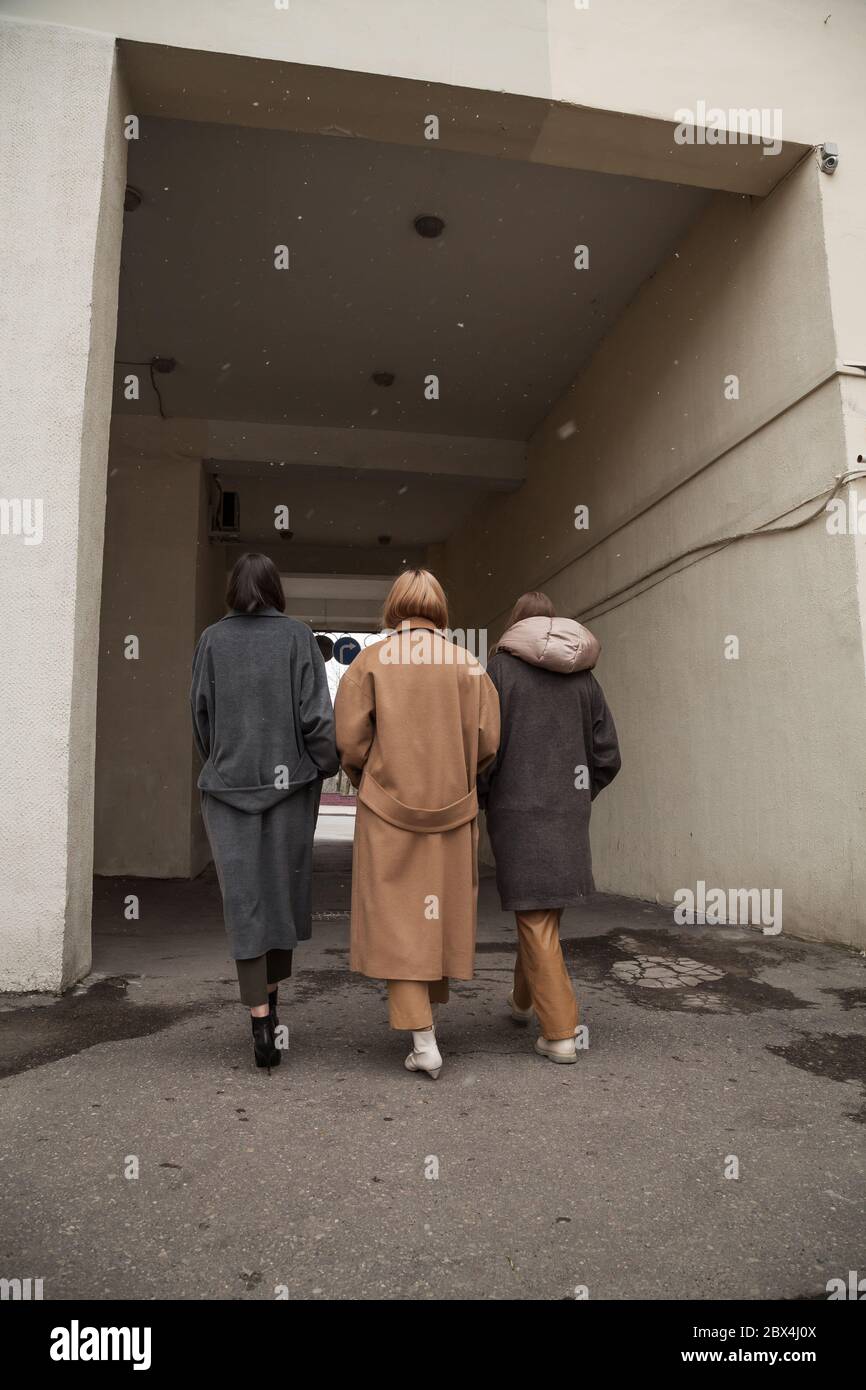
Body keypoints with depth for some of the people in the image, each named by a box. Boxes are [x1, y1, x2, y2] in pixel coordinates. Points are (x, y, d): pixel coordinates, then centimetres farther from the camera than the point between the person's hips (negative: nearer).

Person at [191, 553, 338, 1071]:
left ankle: (261, 1022, 3)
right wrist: (326, 766, 5)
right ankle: (273, 993, 28)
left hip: (228, 783, 1)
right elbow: (316, 713, -7)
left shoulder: (213, 639, 3)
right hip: (289, 778, -1)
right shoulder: (297, 636, -2)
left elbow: (200, 711, 5)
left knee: (244, 898, 3)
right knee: (286, 886, 15)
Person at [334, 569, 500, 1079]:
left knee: (398, 918, 5)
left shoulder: (371, 661, -4)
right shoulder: (468, 664, 0)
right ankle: (429, 1012, 33)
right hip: (453, 808, 2)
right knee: (442, 911, 17)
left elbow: (350, 738, -8)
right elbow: (487, 740, -3)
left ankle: (423, 1040, 3)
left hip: (388, 807, -2)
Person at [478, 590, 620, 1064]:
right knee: (544, 907, 19)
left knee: (535, 916, 2)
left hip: (518, 809, -4)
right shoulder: (583, 676, 8)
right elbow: (607, 755, 7)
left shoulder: (500, 667, -5)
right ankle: (524, 998, 38)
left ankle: (559, 1032, 5)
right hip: (569, 812, 5)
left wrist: (480, 800, 4)